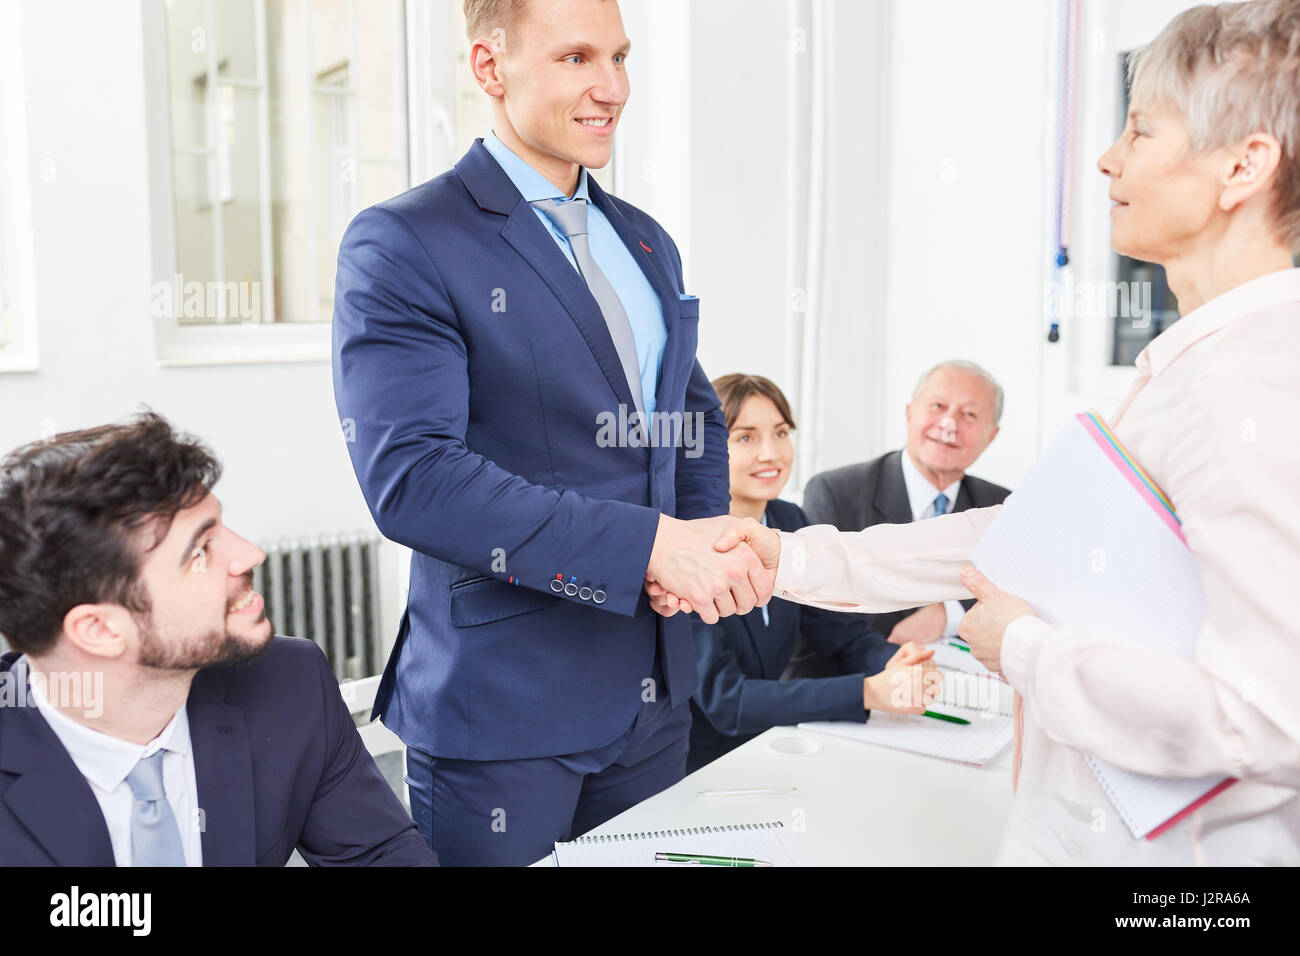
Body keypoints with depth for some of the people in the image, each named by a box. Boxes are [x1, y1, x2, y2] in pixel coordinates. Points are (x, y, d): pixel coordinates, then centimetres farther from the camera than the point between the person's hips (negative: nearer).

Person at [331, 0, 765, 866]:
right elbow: (410, 475, -22)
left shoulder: (647, 244, 12)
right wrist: (650, 544, -26)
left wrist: (709, 539, -3)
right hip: (502, 704, -6)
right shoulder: (402, 245, -12)